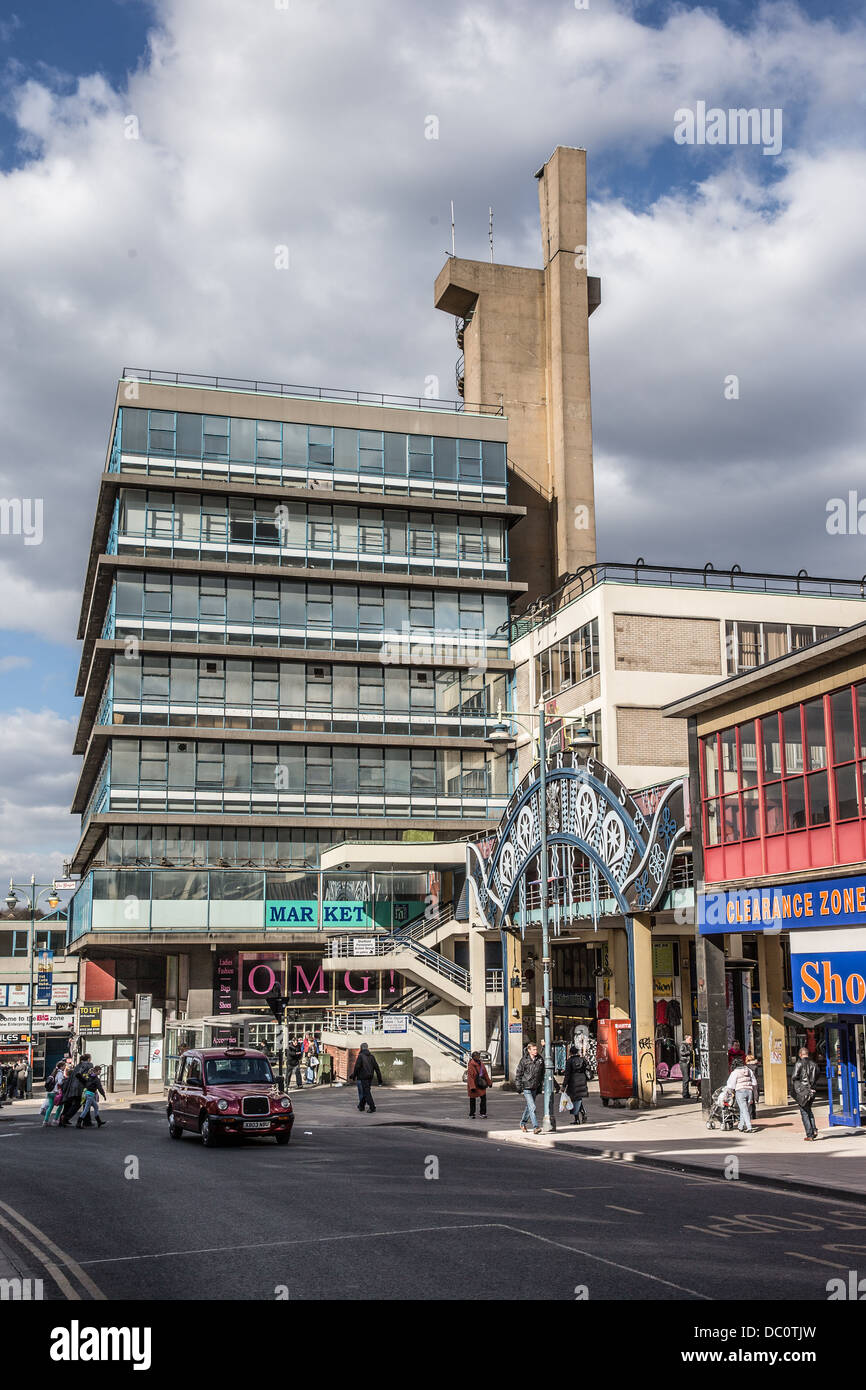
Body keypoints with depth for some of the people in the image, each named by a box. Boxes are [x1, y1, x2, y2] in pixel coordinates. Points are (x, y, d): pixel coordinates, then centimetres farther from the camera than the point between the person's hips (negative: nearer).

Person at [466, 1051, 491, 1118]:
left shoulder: (481, 1064, 5)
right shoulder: (471, 1065, -17)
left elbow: (485, 1073, 14)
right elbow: (470, 1077, -20)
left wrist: (488, 1082, 16)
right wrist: (472, 1087, -26)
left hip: (481, 1084, 5)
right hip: (474, 1085, -5)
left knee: (484, 1098, -3)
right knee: (472, 1100, 7)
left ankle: (483, 1113, 4)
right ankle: (471, 1114, 19)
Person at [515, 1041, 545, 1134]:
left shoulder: (540, 1060, 2)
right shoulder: (524, 1060, -9)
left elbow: (542, 1074, 14)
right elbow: (518, 1075, -3)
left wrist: (541, 1085, 11)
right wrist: (520, 1089, -6)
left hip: (535, 1088, 5)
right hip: (526, 1087, -5)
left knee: (528, 1107, 17)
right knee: (532, 1107, -14)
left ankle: (523, 1123, 35)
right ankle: (535, 1127, -15)